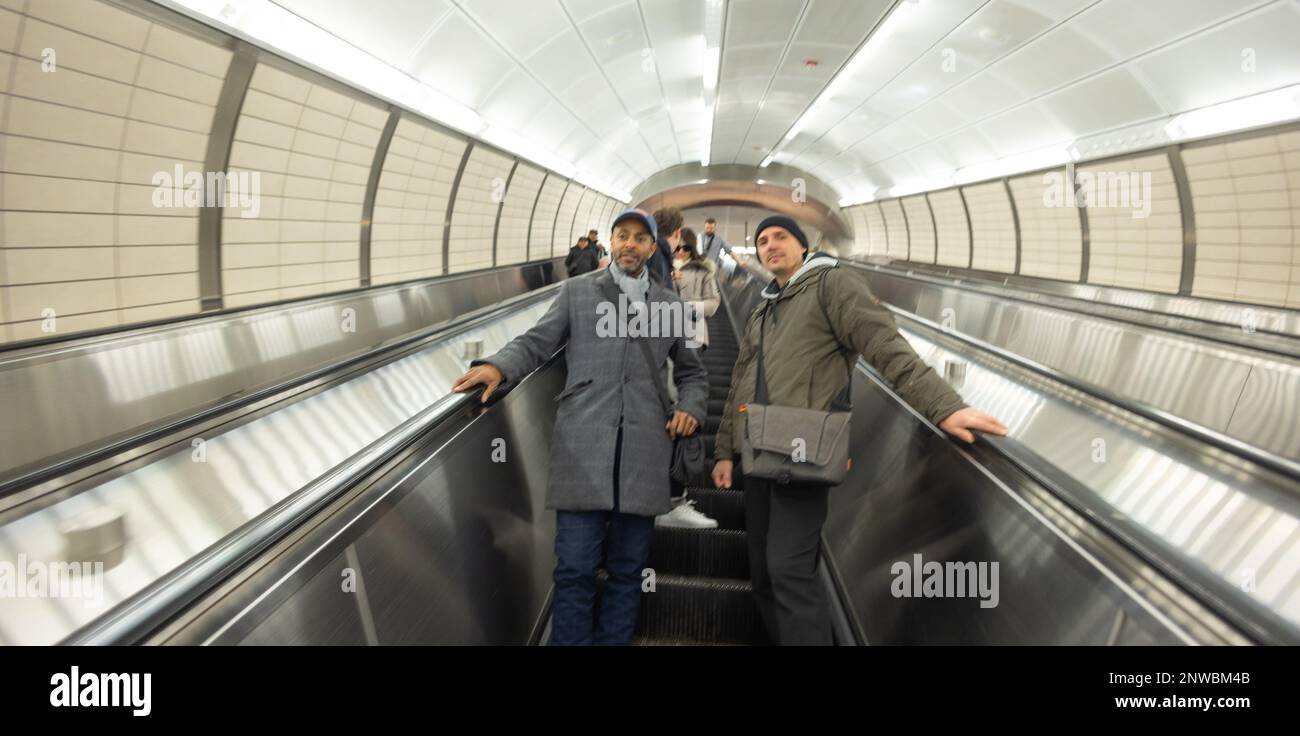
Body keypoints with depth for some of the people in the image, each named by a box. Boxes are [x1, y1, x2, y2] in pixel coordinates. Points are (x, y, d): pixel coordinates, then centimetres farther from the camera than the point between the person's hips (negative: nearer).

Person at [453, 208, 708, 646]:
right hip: (583, 448, -2)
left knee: (627, 569, 8)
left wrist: (690, 408, 5)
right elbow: (536, 343, 7)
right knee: (575, 569, -3)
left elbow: (691, 372, 24)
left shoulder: (669, 303, 17)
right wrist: (498, 366, -13)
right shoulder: (577, 291, 13)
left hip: (644, 453, 2)